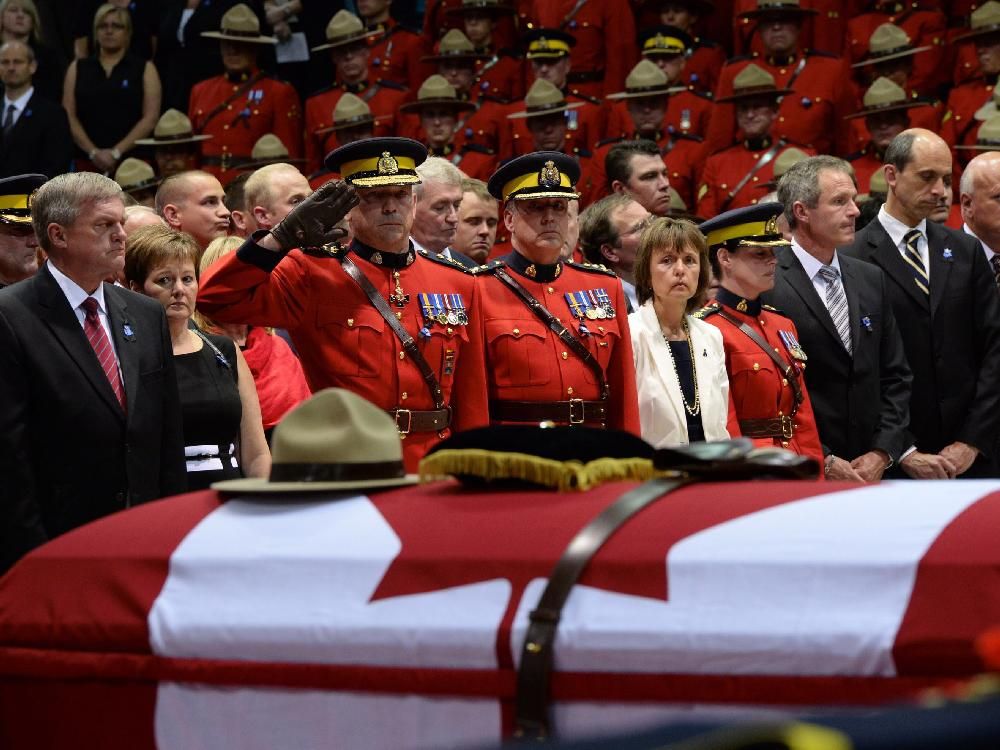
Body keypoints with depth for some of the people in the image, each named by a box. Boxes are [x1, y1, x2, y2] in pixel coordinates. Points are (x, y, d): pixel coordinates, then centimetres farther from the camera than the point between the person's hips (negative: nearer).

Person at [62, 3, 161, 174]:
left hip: (132, 160, -2)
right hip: (86, 161, 2)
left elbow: (150, 118, -2)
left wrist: (117, 153, -11)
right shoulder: (77, 68, 13)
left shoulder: (145, 69, 7)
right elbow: (69, 116, 5)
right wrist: (93, 152, -9)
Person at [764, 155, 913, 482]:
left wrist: (882, 453, 2)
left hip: (871, 471, 5)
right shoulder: (767, 286, -9)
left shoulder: (871, 280, 13)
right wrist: (825, 463, -12)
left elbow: (895, 377, 14)